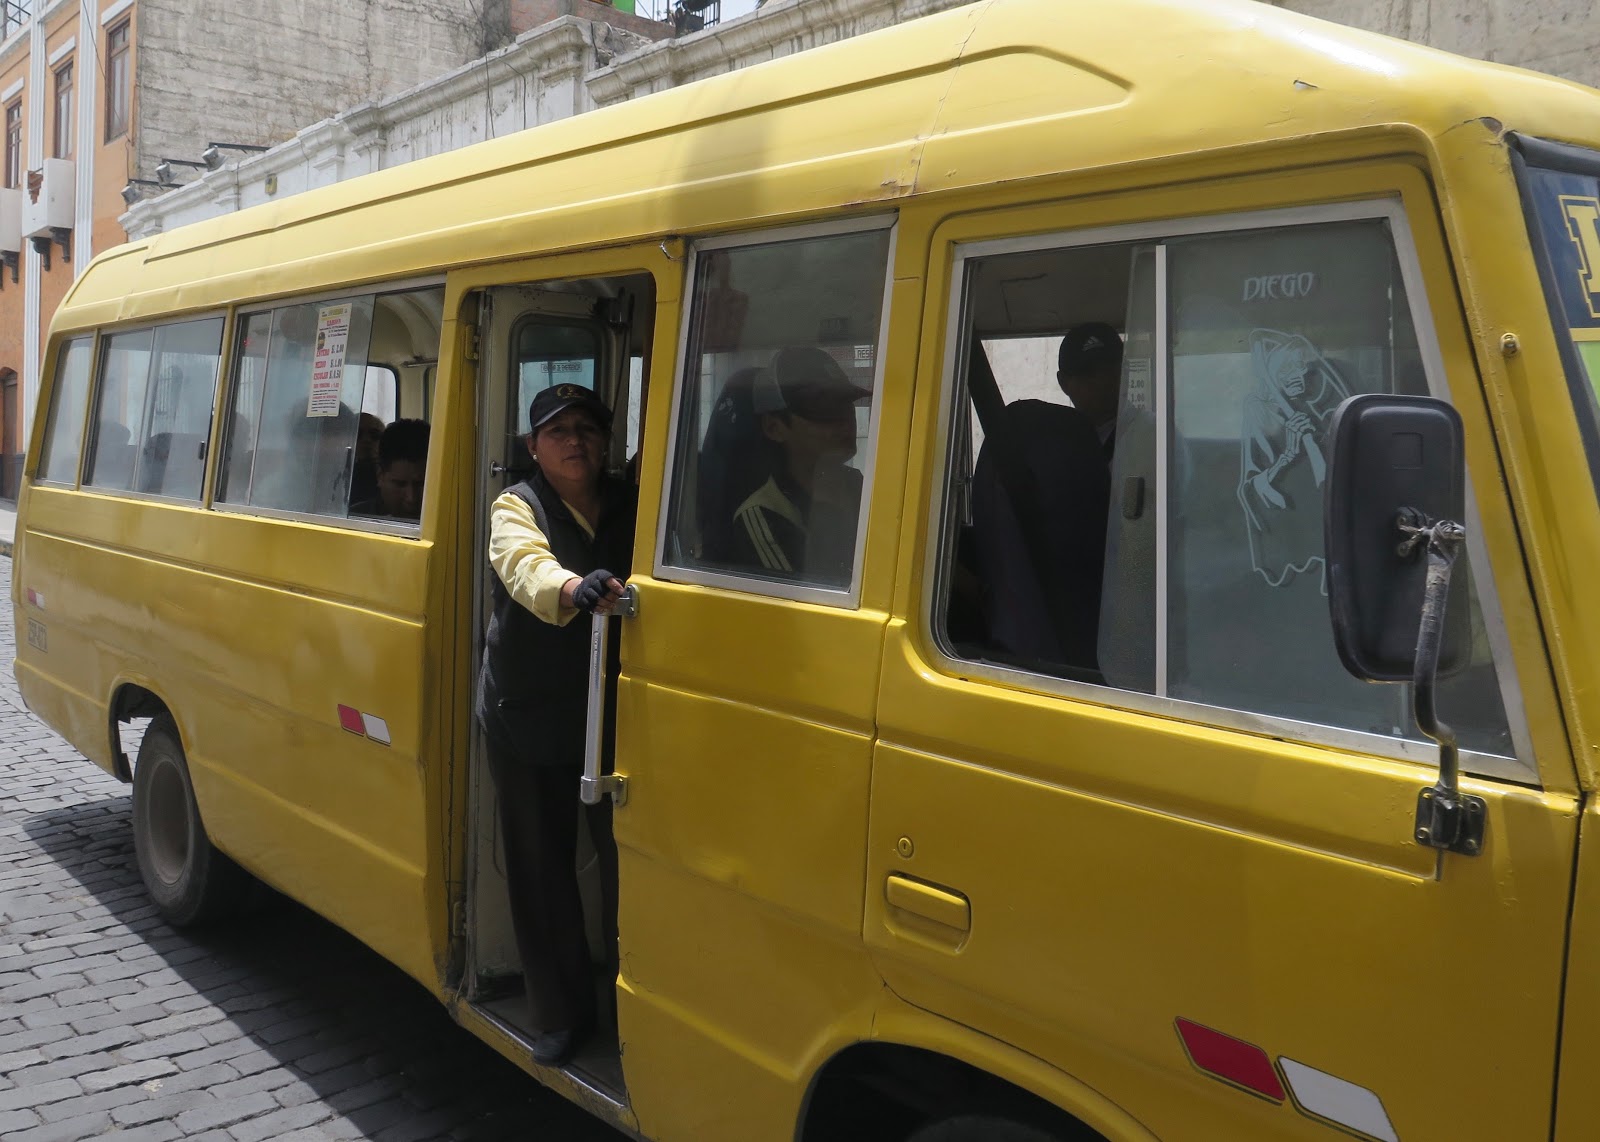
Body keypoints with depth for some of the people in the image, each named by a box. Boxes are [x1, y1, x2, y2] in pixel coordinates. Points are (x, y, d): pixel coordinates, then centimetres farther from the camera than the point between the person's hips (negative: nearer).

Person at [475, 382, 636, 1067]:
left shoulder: (633, 509, 10)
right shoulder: (518, 507, -1)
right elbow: (527, 565, -24)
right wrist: (575, 587, -45)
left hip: (618, 718, 2)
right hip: (528, 721, -1)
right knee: (543, 869, 6)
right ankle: (560, 1014, 21)